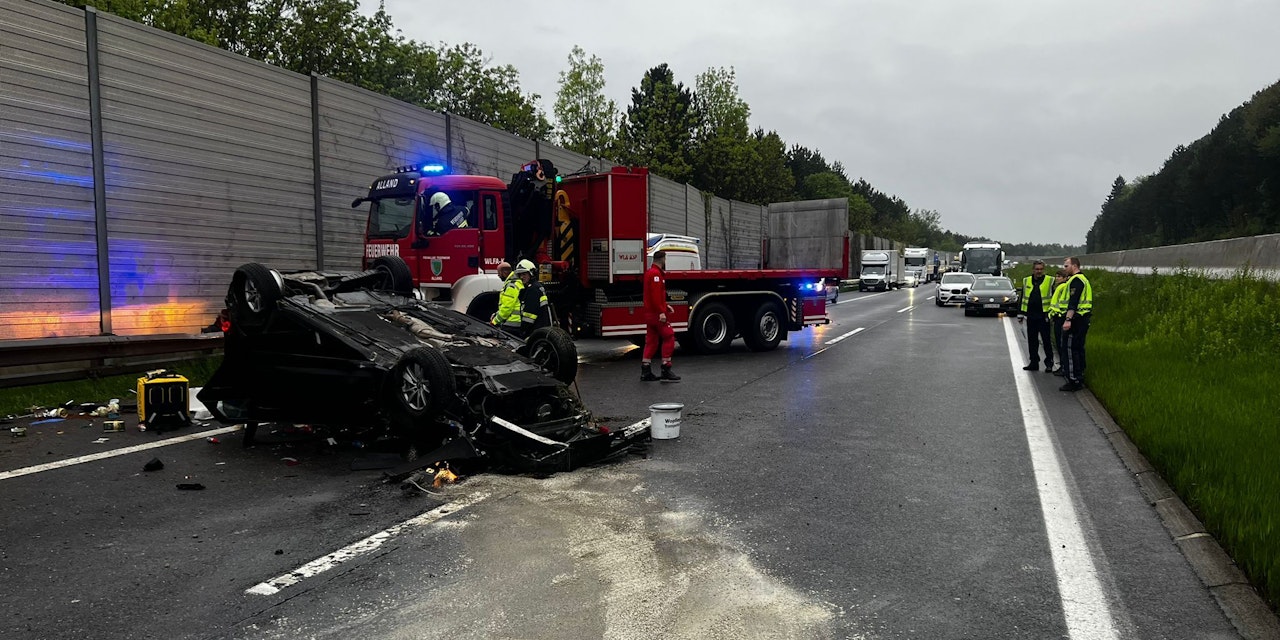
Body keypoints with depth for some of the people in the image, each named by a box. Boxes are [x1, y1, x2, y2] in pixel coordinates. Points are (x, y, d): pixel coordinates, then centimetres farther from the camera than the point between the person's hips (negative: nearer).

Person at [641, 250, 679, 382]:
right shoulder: (656, 274, -14)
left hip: (650, 314, 10)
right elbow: (656, 295, -23)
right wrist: (661, 312, -25)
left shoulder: (650, 272, 19)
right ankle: (666, 372, -6)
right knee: (669, 338, -5)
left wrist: (666, 306, 19)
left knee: (651, 341, 10)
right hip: (657, 314, -10)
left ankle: (646, 372, 11)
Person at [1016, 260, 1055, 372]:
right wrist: (1020, 314, 13)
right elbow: (1022, 299, 15)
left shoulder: (1050, 281, 0)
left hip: (1044, 316, -4)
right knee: (1032, 341, 9)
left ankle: (1049, 363, 8)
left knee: (1046, 340, 0)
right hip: (1031, 316, 4)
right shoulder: (1026, 281, 11)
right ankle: (1034, 363, 17)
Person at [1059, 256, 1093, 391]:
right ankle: (1080, 379, 20)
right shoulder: (1083, 279, 20)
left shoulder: (1076, 280, -13)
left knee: (1071, 350, -8)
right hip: (1083, 318, 11)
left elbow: (1073, 301, -23)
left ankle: (1074, 381, -8)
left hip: (1076, 319, -11)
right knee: (1079, 349, 15)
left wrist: (1068, 319, -28)